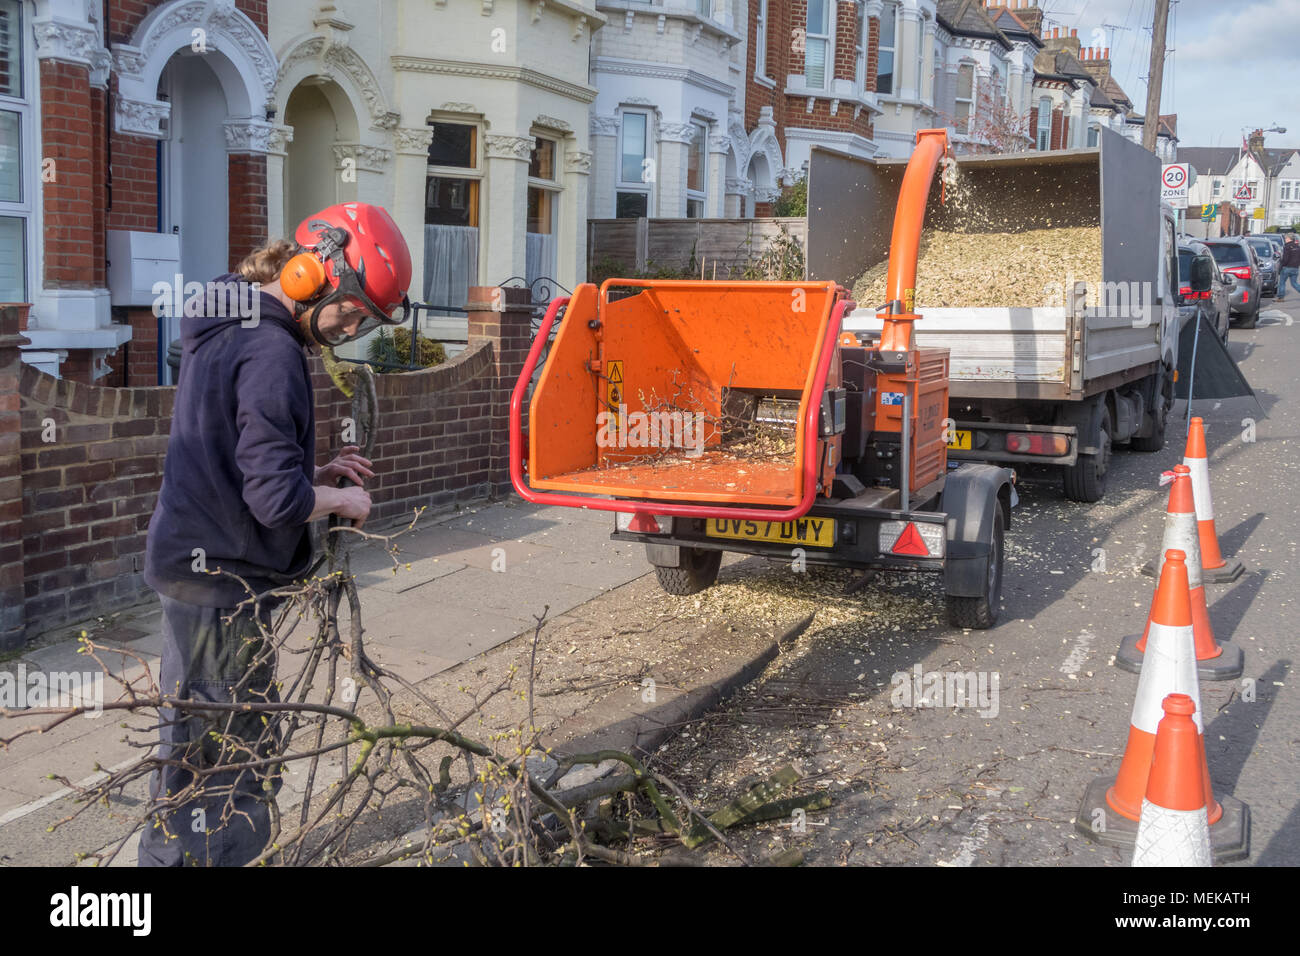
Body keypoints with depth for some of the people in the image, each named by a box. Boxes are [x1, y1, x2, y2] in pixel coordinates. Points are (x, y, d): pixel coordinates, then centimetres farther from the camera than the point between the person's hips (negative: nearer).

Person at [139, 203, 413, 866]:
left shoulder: (221, 331, 11)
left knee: (192, 745, 23)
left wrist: (314, 473, 10)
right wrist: (340, 499, -8)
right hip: (227, 583, -10)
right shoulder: (271, 352, -20)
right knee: (235, 762, -1)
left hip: (190, 565, 10)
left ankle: (167, 855, 37)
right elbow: (277, 500, -26)